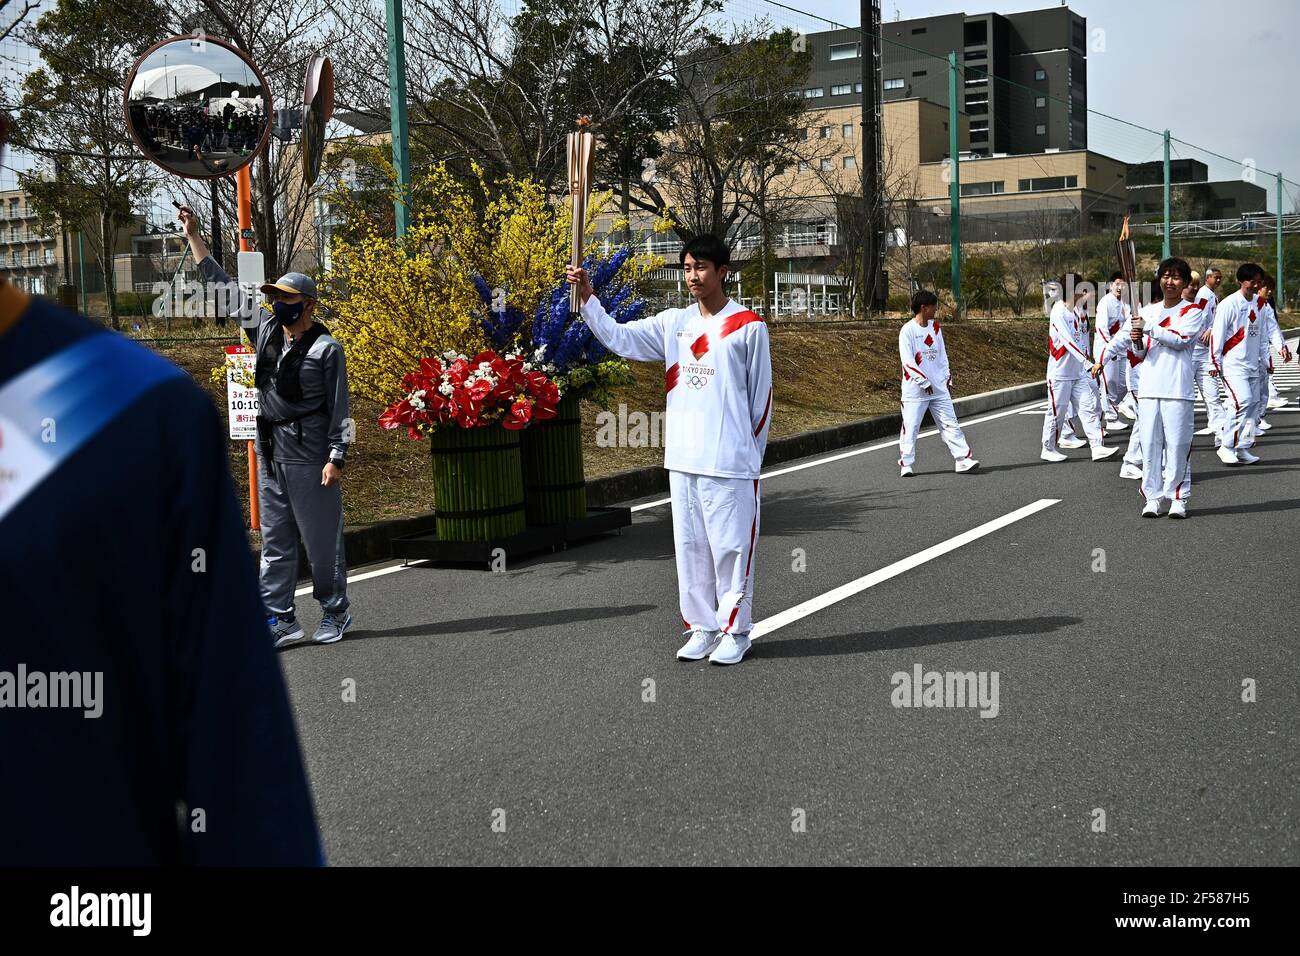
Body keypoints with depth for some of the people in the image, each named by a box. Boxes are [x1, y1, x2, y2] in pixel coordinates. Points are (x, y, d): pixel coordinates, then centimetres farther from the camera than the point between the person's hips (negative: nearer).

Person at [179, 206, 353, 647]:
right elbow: (222, 286, 15)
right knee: (275, 541, 8)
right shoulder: (266, 329, 9)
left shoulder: (326, 348, -8)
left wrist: (336, 457, -15)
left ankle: (335, 612, 15)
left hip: (310, 457, -7)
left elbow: (339, 408, -9)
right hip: (270, 455, 7)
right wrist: (193, 235, 15)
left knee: (322, 539, 2)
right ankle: (280, 619, 12)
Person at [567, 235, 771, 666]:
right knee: (690, 545, 10)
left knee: (731, 545, 1)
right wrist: (587, 297, -12)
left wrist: (751, 452, -1)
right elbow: (618, 338, 1)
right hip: (682, 457, 5)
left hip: (729, 460, -5)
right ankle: (701, 627, 21)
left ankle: (736, 631, 12)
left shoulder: (749, 327, -4)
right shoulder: (674, 323, 9)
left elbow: (761, 396, -1)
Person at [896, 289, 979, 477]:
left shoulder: (935, 326, 11)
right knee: (910, 427, -1)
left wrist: (946, 375, 8)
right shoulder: (907, 331, -10)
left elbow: (941, 353, 17)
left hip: (938, 387, 6)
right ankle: (906, 464, 8)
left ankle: (963, 459, 3)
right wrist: (924, 382, -15)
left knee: (950, 423, 3)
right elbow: (907, 361, -14)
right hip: (915, 389, -6)